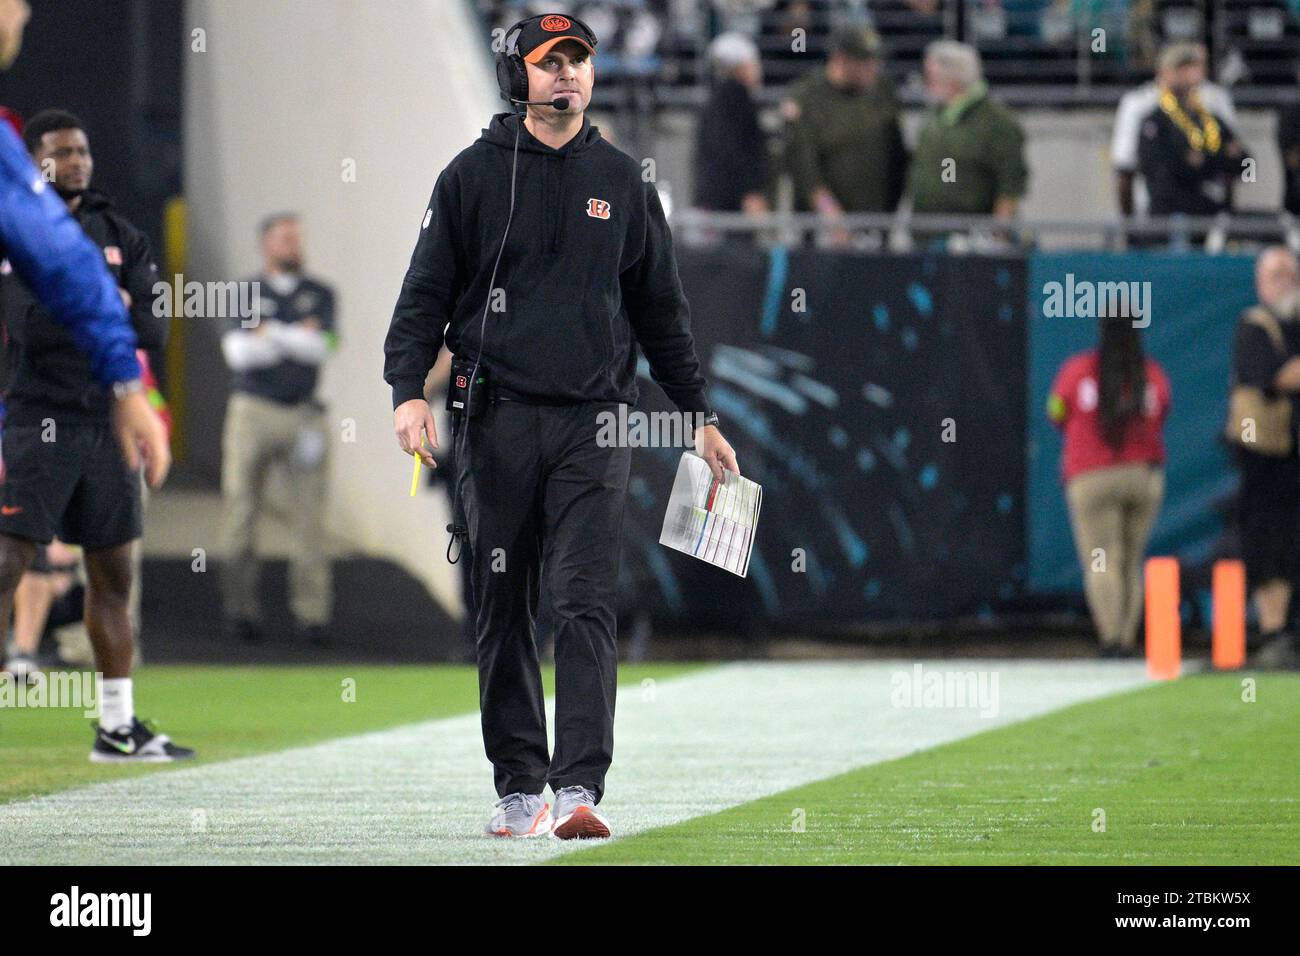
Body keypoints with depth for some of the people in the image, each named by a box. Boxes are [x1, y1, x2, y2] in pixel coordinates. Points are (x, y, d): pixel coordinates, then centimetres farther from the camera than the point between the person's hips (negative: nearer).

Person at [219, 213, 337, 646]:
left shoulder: (319, 294, 12)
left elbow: (319, 347, -3)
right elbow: (238, 352, -7)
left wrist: (269, 333, -6)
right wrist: (297, 338, -8)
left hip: (304, 415, 1)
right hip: (252, 412, -1)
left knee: (310, 514, -4)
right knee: (240, 510, -2)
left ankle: (310, 612, -4)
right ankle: (240, 610, 4)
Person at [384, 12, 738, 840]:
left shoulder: (622, 181, 12)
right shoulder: (475, 175, 6)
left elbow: (662, 307, 18)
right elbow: (426, 293, 5)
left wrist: (700, 415, 16)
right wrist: (409, 389, -10)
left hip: (594, 423, 0)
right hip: (498, 420, 0)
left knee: (587, 606, -10)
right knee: (503, 610, 3)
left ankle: (580, 788, -17)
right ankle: (519, 787, 10)